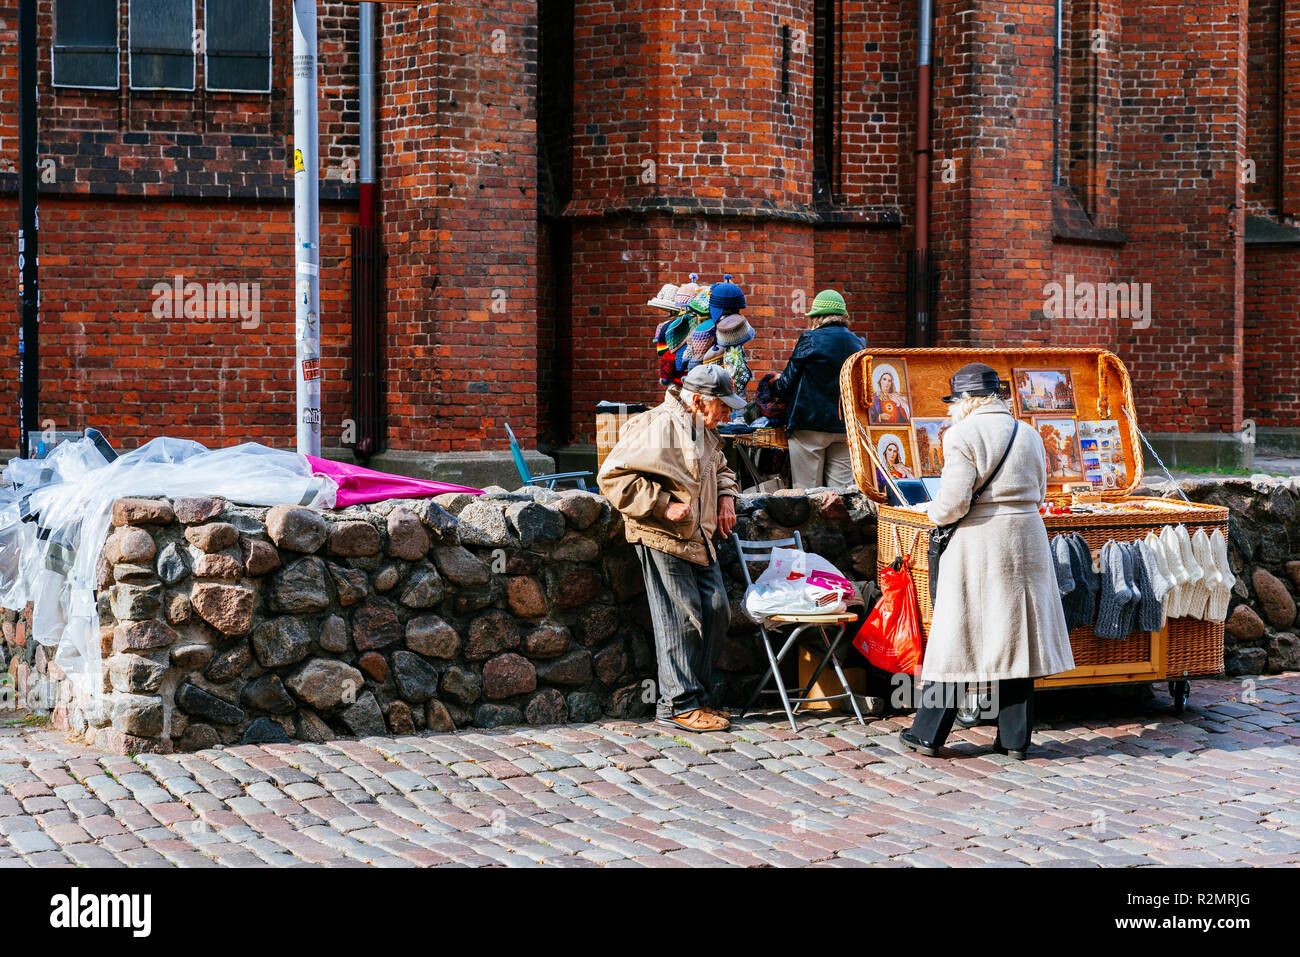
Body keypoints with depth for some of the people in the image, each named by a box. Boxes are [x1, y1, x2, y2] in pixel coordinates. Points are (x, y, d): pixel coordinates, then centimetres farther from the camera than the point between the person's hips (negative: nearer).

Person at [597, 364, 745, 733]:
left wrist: (726, 495, 14)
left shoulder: (705, 433, 15)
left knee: (716, 609, 6)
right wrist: (663, 506, -22)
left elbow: (720, 467, 36)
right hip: (661, 537, -9)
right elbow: (613, 477, -18)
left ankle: (696, 694, 16)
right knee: (680, 618, -7)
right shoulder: (655, 427, -15)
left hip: (697, 537, 9)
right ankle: (679, 704, 0)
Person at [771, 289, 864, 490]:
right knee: (843, 491, 6)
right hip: (846, 427, 5)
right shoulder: (857, 344, 7)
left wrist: (775, 383, 18)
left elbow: (787, 384, -5)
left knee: (807, 491, 0)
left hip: (811, 423, -5)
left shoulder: (810, 340, -8)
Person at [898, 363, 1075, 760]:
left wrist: (930, 511, 5)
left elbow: (953, 505, -15)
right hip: (1026, 545, 5)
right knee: (1016, 634, 9)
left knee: (956, 634, 2)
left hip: (977, 547, -5)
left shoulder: (962, 436, -10)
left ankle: (928, 734, 9)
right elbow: (1037, 495, 15)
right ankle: (1015, 738, 11)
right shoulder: (1030, 435, 8)